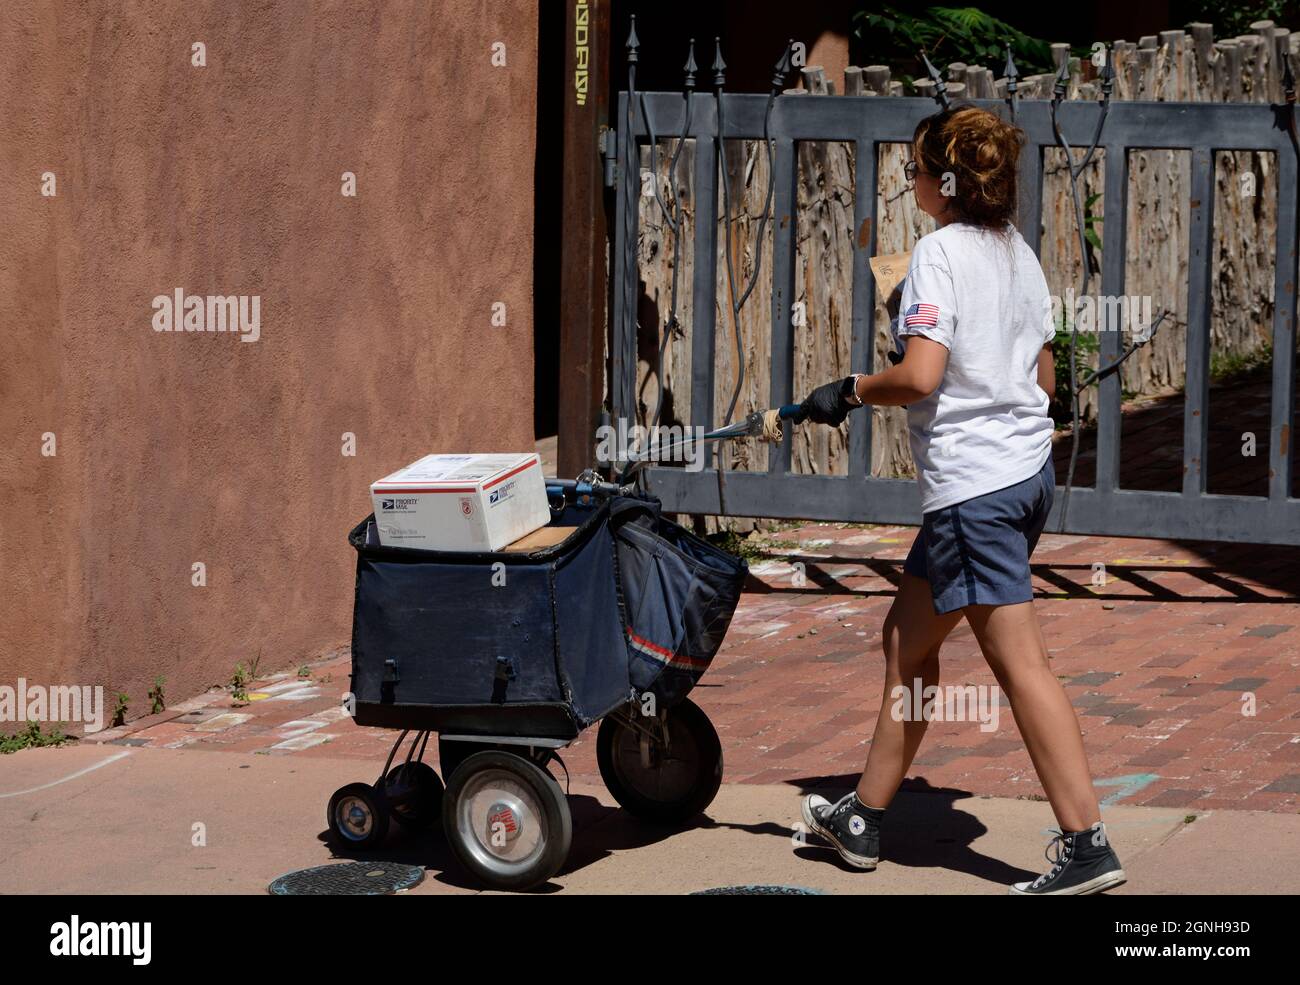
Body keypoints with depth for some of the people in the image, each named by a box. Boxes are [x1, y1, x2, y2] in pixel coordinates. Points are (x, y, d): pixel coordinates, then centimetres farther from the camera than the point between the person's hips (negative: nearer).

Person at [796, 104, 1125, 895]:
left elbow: (919, 377, -21)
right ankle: (866, 817, 24)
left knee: (1020, 662, -8)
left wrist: (850, 391, -5)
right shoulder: (1019, 253, 11)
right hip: (1029, 467, 9)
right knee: (908, 638, 16)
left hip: (973, 484, -9)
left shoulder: (941, 252, -13)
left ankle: (1087, 844, -10)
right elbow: (1045, 377, 17)